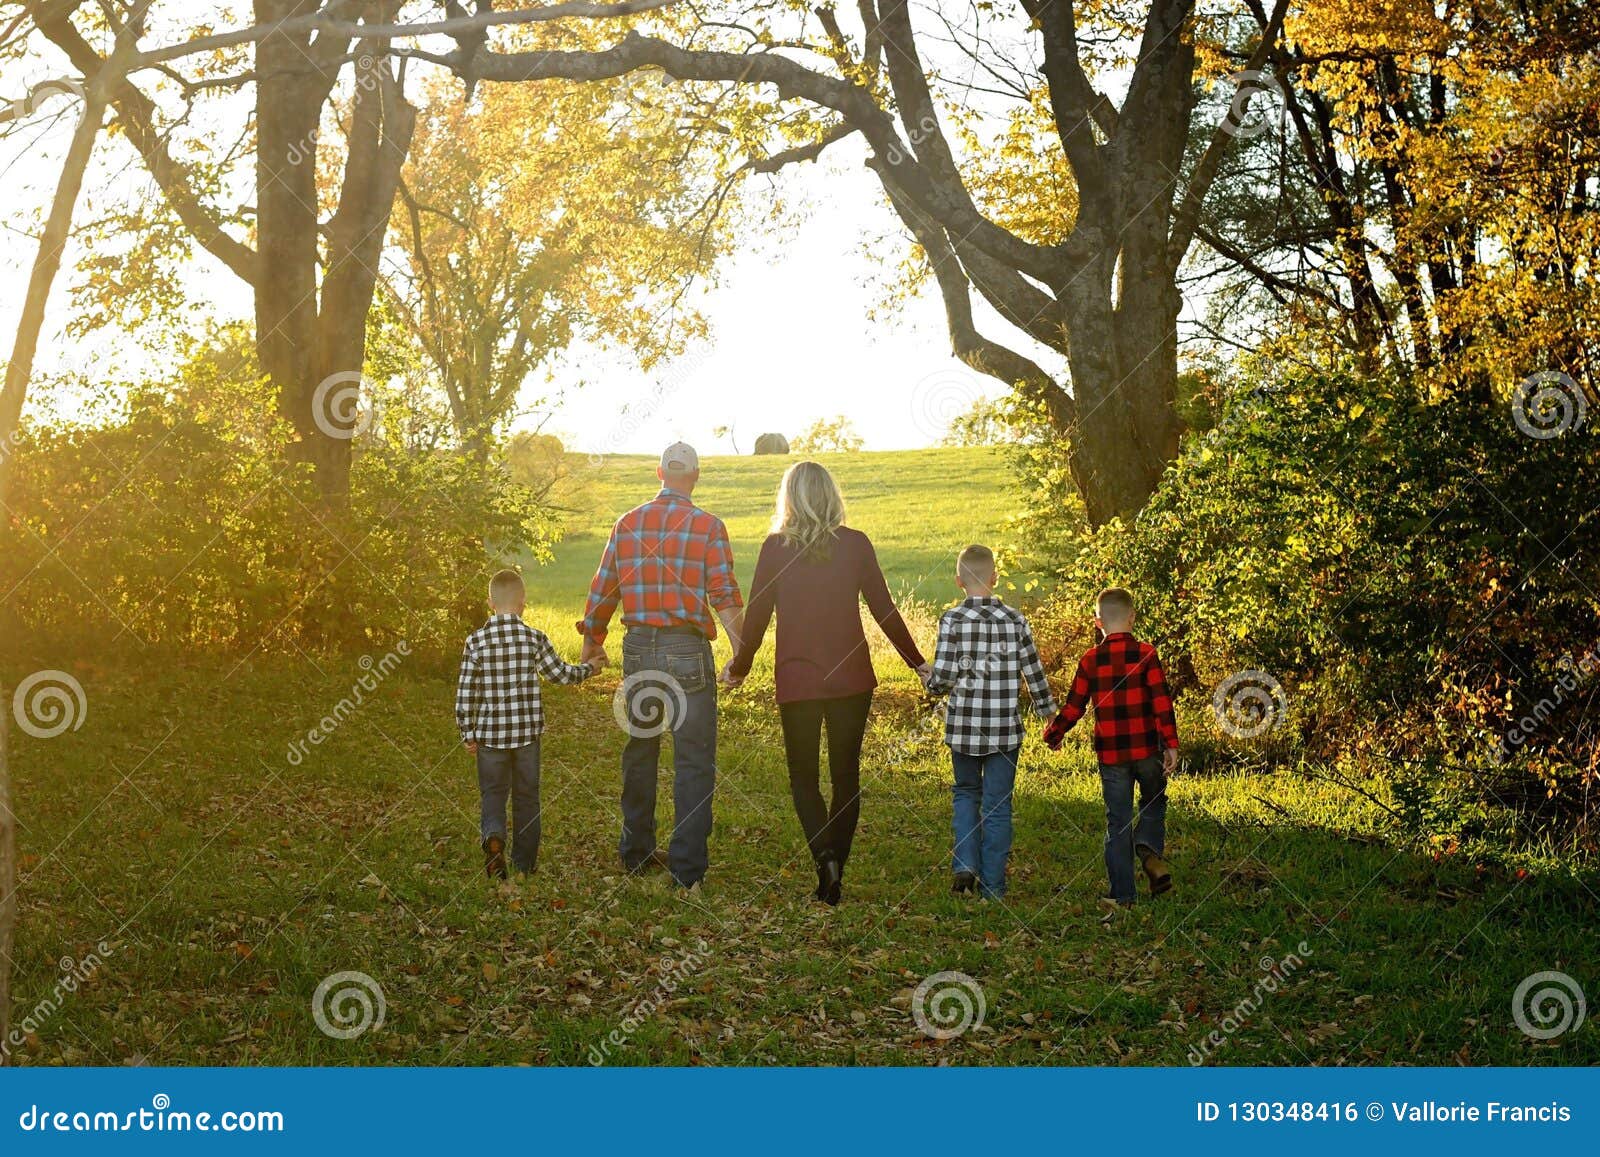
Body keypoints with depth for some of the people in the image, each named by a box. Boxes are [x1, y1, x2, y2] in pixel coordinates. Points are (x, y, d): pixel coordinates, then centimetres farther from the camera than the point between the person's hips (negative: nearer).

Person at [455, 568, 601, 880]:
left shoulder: (476, 641, -6)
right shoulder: (534, 639, -8)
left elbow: (465, 692, -5)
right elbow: (560, 674, 2)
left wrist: (468, 734, 5)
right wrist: (588, 667, 21)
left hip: (490, 734, 0)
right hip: (527, 732, 0)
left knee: (492, 793, 11)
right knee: (526, 796, 13)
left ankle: (493, 835, -18)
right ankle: (525, 862, 19)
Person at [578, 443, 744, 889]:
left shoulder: (627, 524, 6)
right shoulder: (708, 527, -6)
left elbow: (602, 590, 10)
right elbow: (725, 597, -12)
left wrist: (592, 641, 24)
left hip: (638, 650, 4)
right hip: (687, 652, -4)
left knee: (639, 751, 18)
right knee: (694, 759, 1)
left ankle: (636, 852, 28)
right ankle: (687, 866, -1)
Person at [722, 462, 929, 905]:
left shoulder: (776, 548, -6)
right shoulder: (855, 544, -3)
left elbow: (757, 615, -2)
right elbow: (884, 610, 1)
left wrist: (739, 666, 15)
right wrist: (918, 663, 14)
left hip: (797, 681, -1)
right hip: (851, 678, 1)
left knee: (804, 777, 10)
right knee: (846, 776, 12)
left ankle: (824, 856, -14)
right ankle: (834, 876, 12)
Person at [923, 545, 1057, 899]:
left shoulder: (952, 620, -9)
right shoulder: (1015, 620, -2)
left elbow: (942, 677, -13)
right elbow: (1034, 673, 3)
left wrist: (932, 683, 10)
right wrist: (1048, 713, 17)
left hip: (964, 727, -1)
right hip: (1005, 729, 1)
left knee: (966, 793, 20)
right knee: (997, 804, 8)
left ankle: (965, 865, 4)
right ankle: (992, 886, 10)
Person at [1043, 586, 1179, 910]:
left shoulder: (1090, 660, -1)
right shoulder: (1145, 654, -5)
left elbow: (1073, 707, 2)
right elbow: (1161, 702, -9)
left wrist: (1052, 735, 18)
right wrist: (1171, 745, -6)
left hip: (1110, 755, 1)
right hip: (1147, 750, -1)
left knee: (1118, 822, 7)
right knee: (1154, 801, 23)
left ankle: (1122, 894, 6)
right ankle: (1150, 849, -4)